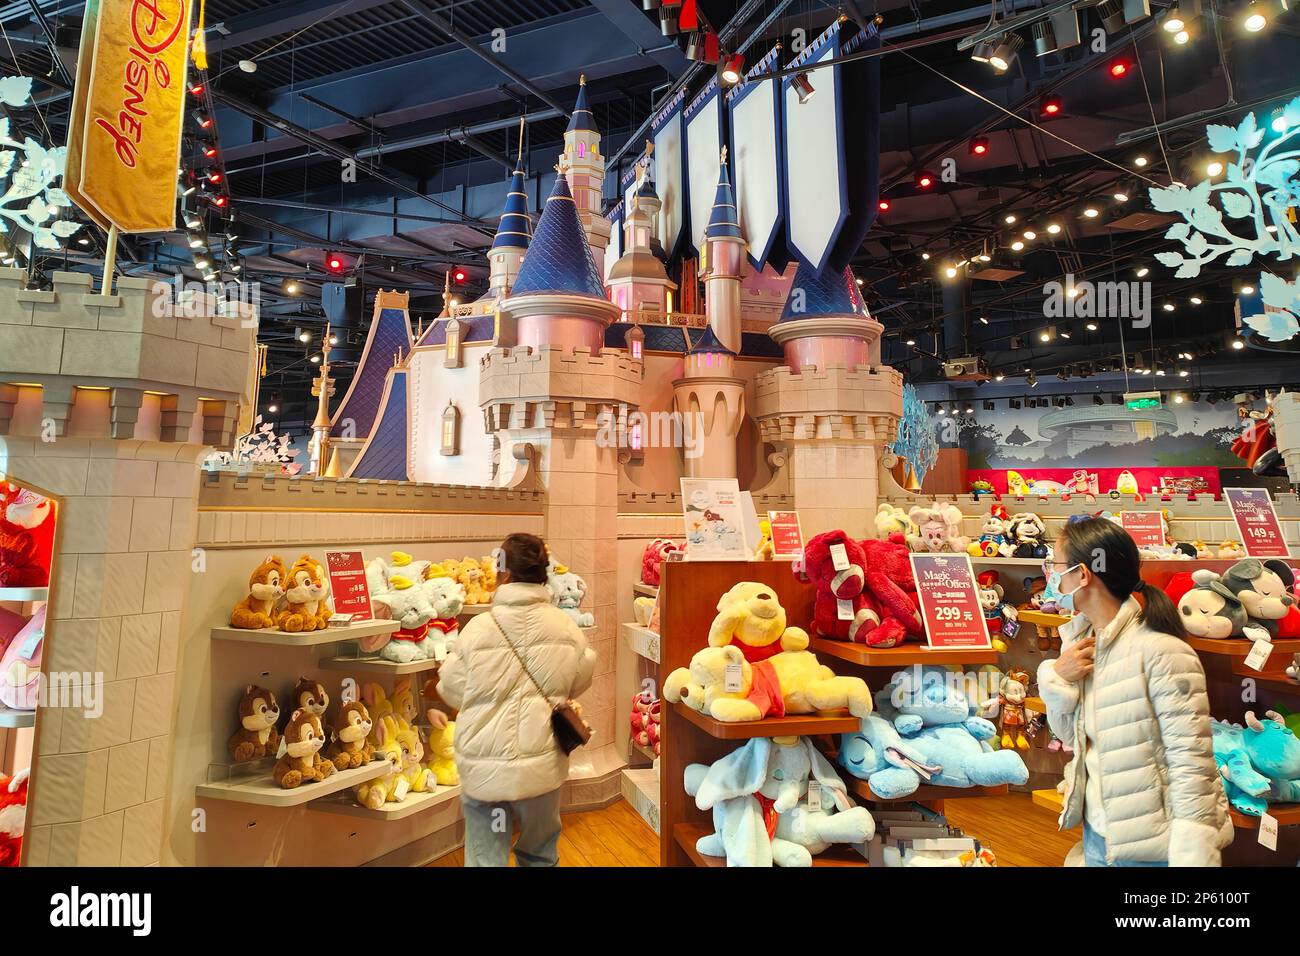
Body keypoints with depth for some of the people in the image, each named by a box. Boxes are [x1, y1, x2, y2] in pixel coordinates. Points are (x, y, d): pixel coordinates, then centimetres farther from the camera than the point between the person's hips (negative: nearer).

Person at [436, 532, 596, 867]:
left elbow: (451, 691, -3)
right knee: (540, 854, 23)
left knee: (486, 856, 13)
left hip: (484, 772, -2)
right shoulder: (566, 626, -10)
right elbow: (580, 682, 6)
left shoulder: (478, 628, -16)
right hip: (543, 766, 2)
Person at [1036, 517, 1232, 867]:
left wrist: (1192, 857, -22)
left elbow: (1192, 765, -21)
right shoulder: (1080, 641, 1)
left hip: (1154, 845, -6)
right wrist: (1057, 678, -10)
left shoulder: (1161, 650, -21)